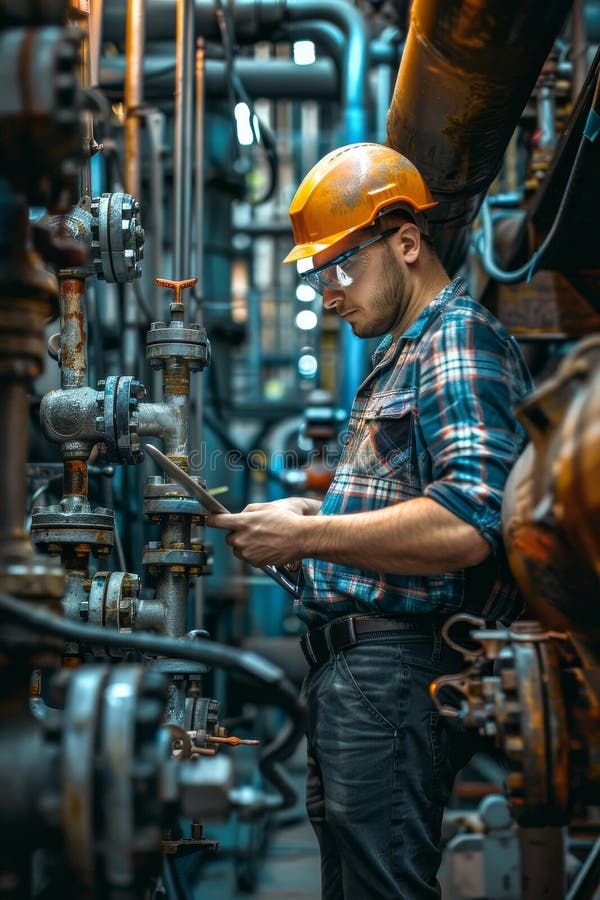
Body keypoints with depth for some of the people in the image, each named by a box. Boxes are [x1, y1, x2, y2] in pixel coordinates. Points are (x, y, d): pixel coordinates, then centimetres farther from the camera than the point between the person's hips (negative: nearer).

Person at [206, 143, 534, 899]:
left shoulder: (459, 341, -12)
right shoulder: (400, 353, 22)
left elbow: (465, 526, -25)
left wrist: (303, 536, -19)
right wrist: (314, 512, 11)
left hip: (398, 671, -11)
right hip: (349, 666, 11)